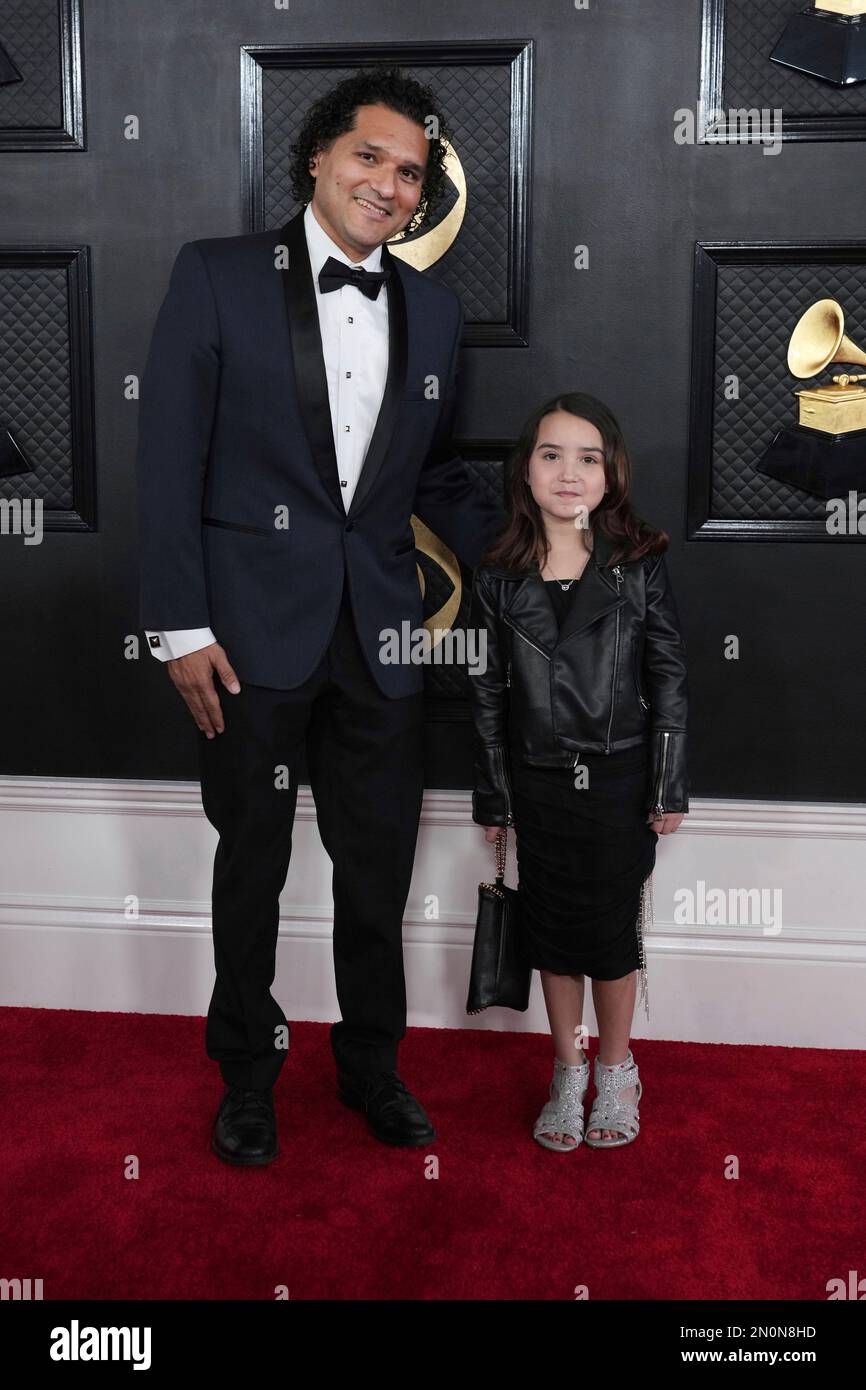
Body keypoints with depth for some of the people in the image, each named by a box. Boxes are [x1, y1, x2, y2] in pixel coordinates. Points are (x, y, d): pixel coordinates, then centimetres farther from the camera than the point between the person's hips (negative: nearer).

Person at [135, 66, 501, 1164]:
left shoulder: (434, 310, 9)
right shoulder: (218, 276, -3)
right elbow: (169, 461, -6)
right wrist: (181, 626, -11)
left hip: (379, 635, 4)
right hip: (253, 628, -3)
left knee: (379, 866, 12)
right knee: (252, 862, 12)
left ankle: (371, 1063, 34)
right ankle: (247, 1073, 32)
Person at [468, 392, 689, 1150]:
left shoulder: (640, 563, -7)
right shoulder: (500, 574, -3)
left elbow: (669, 677, -4)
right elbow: (489, 690, 2)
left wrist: (670, 787, -5)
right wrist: (492, 797, 4)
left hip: (619, 780, -2)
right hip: (538, 782, 2)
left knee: (613, 929, 8)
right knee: (552, 930, 12)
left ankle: (616, 1071, 29)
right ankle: (568, 1072, 30)